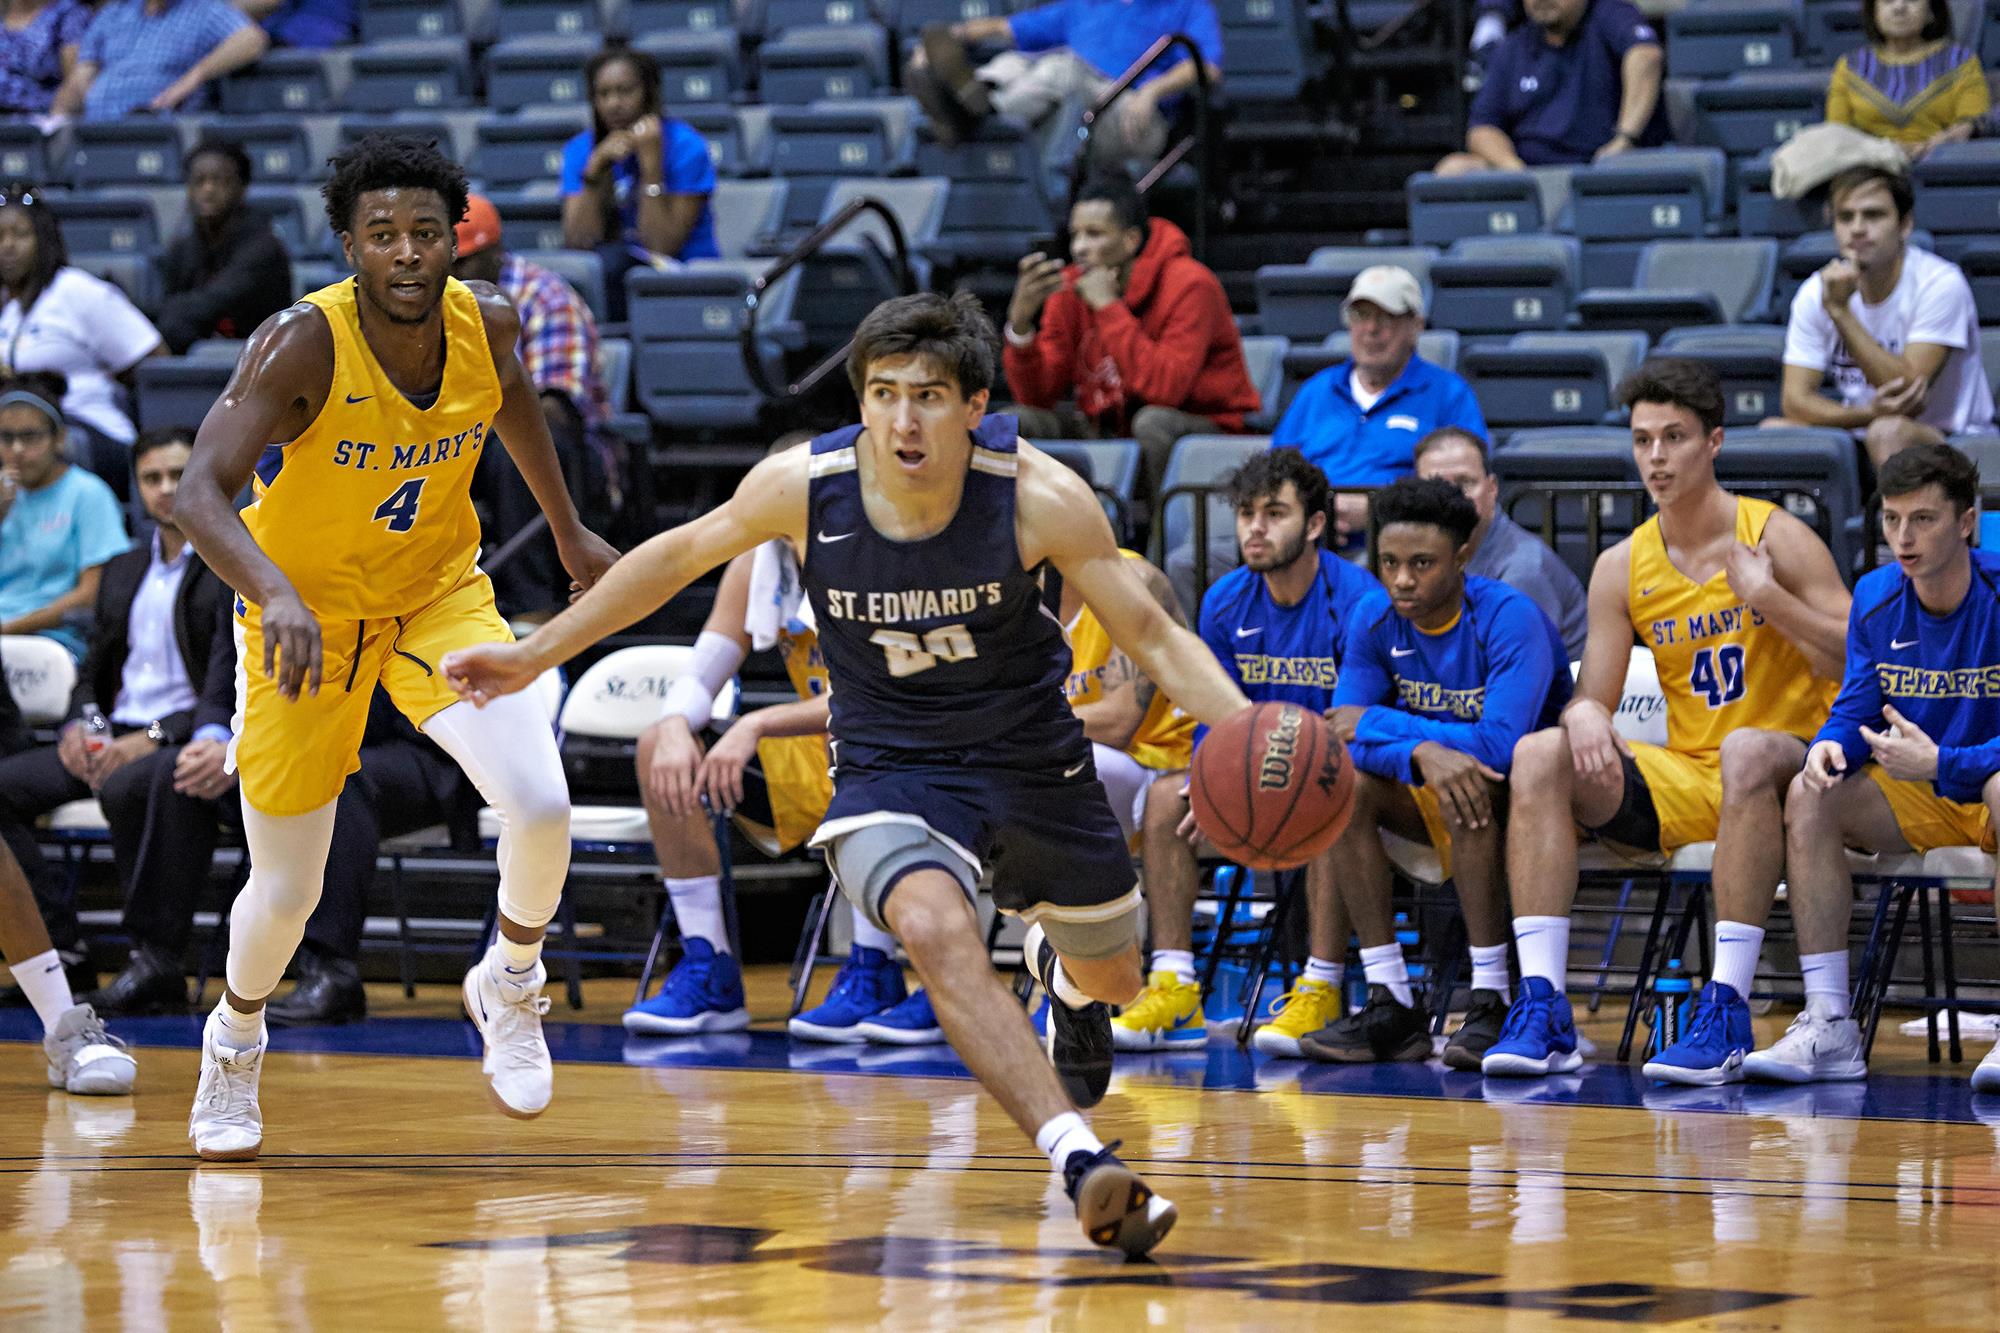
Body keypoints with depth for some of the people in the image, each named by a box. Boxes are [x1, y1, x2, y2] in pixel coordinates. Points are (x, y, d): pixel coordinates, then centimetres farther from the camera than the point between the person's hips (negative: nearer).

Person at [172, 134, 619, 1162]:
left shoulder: (485, 324, -14)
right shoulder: (303, 344, -28)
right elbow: (201, 492, -37)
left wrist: (568, 531, 20)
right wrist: (275, 595, -53)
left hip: (439, 593, 3)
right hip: (308, 611, -3)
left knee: (540, 806, -21)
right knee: (287, 889, 3)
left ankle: (509, 986, 10)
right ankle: (234, 1046, 37)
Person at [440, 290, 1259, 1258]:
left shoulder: (1038, 497, -24)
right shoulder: (804, 487, -20)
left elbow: (1153, 637, -15)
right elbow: (680, 555, -1)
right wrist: (536, 654, 3)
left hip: (1031, 756, 1)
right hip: (891, 768, -1)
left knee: (1110, 982, 22)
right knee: (933, 926, -34)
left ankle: (1055, 962, 61)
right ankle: (1079, 1158, -41)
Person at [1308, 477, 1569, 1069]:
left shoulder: (1511, 618, -22)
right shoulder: (1374, 618, -5)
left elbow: (1500, 745, -33)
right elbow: (1342, 728, -13)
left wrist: (1375, 725, -25)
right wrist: (1421, 754, -35)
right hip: (1431, 801, 6)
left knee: (1472, 788, -37)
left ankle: (1492, 1004, -32)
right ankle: (1391, 1005, -21)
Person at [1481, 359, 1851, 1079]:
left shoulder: (1777, 537, -4)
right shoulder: (1622, 568, 7)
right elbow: (1593, 700, 6)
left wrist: (1770, 598, -21)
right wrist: (1584, 714, -18)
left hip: (1787, 771, -4)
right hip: (1682, 780, 4)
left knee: (1747, 748, -39)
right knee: (1540, 754, -18)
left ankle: (1727, 1000, -40)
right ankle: (1542, 1005, -28)